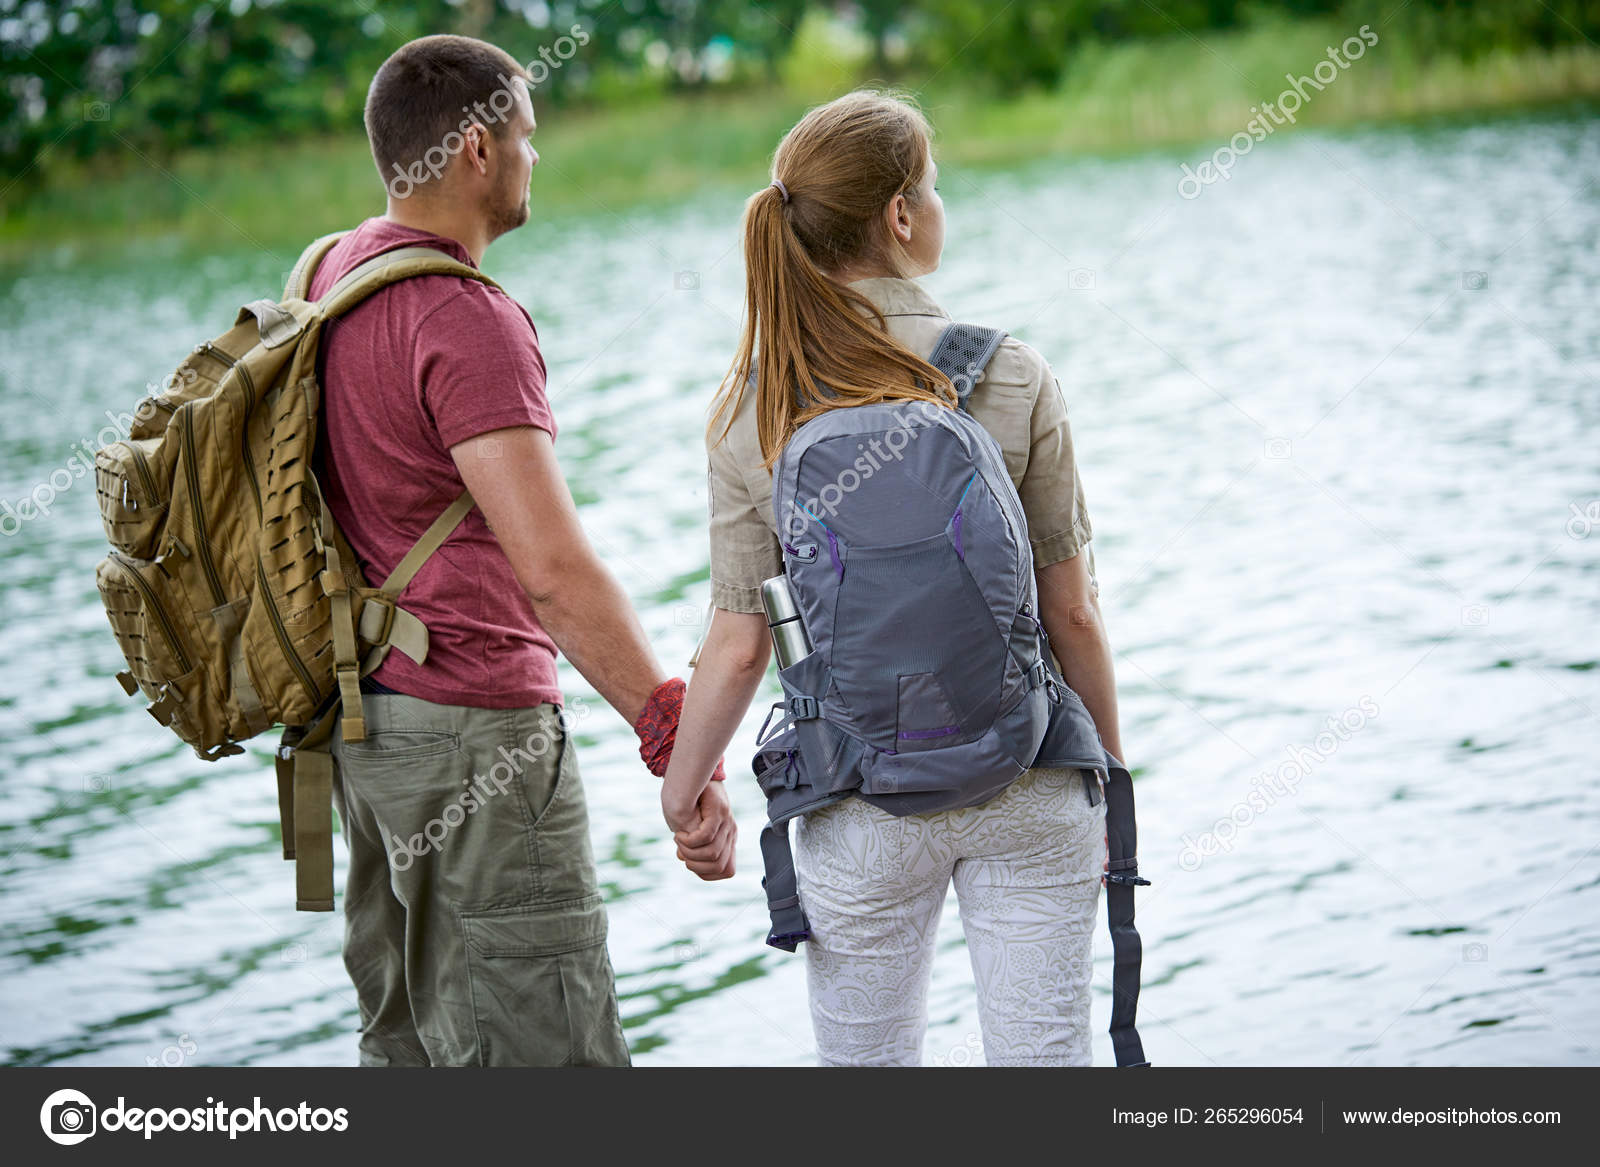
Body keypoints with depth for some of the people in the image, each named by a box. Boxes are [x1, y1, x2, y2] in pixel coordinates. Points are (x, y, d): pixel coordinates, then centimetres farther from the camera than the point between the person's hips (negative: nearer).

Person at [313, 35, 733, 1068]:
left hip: (365, 706, 10)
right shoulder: (464, 321, -20)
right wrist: (683, 748, -29)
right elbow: (554, 569, -29)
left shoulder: (331, 273, 9)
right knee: (550, 1051, -4)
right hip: (472, 728, -10)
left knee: (409, 1038, 17)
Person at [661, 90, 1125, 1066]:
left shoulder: (754, 417, -6)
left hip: (862, 799, 1)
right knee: (1044, 1055, 8)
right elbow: (1072, 609, -5)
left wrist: (682, 792, 12)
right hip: (1028, 785, -1)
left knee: (867, 1058, 16)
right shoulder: (1013, 378, -8)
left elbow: (739, 648, -4)